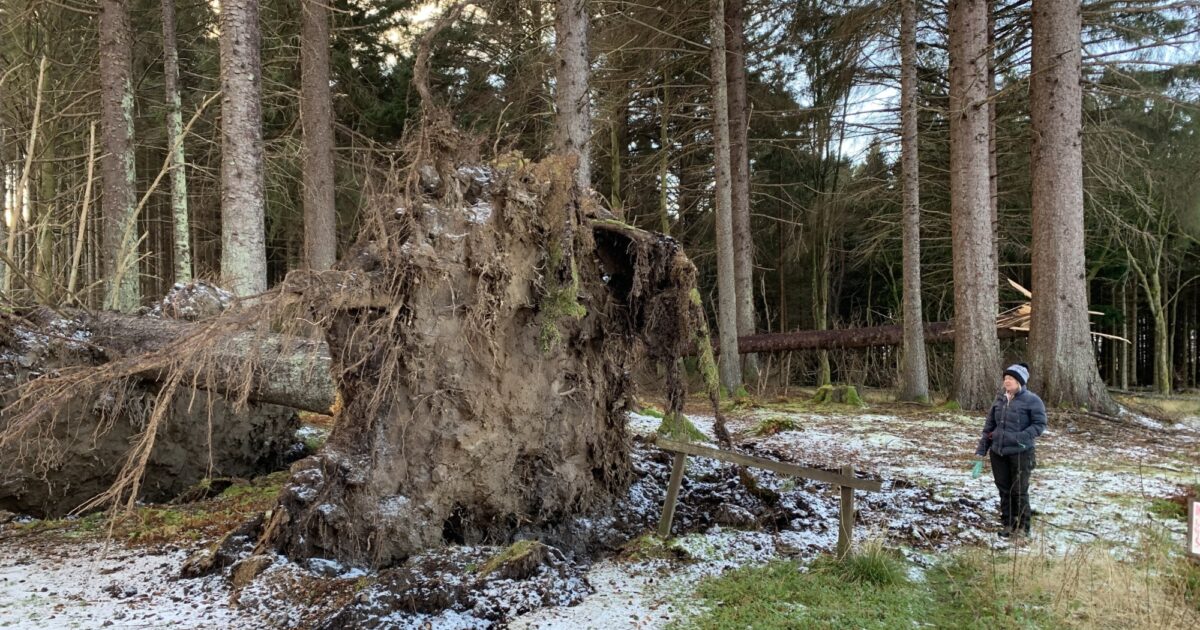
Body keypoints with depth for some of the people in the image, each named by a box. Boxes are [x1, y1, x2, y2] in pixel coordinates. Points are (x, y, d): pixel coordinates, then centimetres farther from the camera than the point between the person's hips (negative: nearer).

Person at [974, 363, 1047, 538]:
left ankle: (1022, 528, 16)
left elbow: (1039, 424, -9)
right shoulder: (1000, 399, 8)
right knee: (1004, 490, 12)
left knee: (1019, 491, 2)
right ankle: (1007, 524, 24)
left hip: (1020, 453, -5)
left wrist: (1022, 437, -23)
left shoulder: (1031, 400, -8)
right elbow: (989, 426, 12)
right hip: (998, 453, 5)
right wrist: (981, 449, 9)